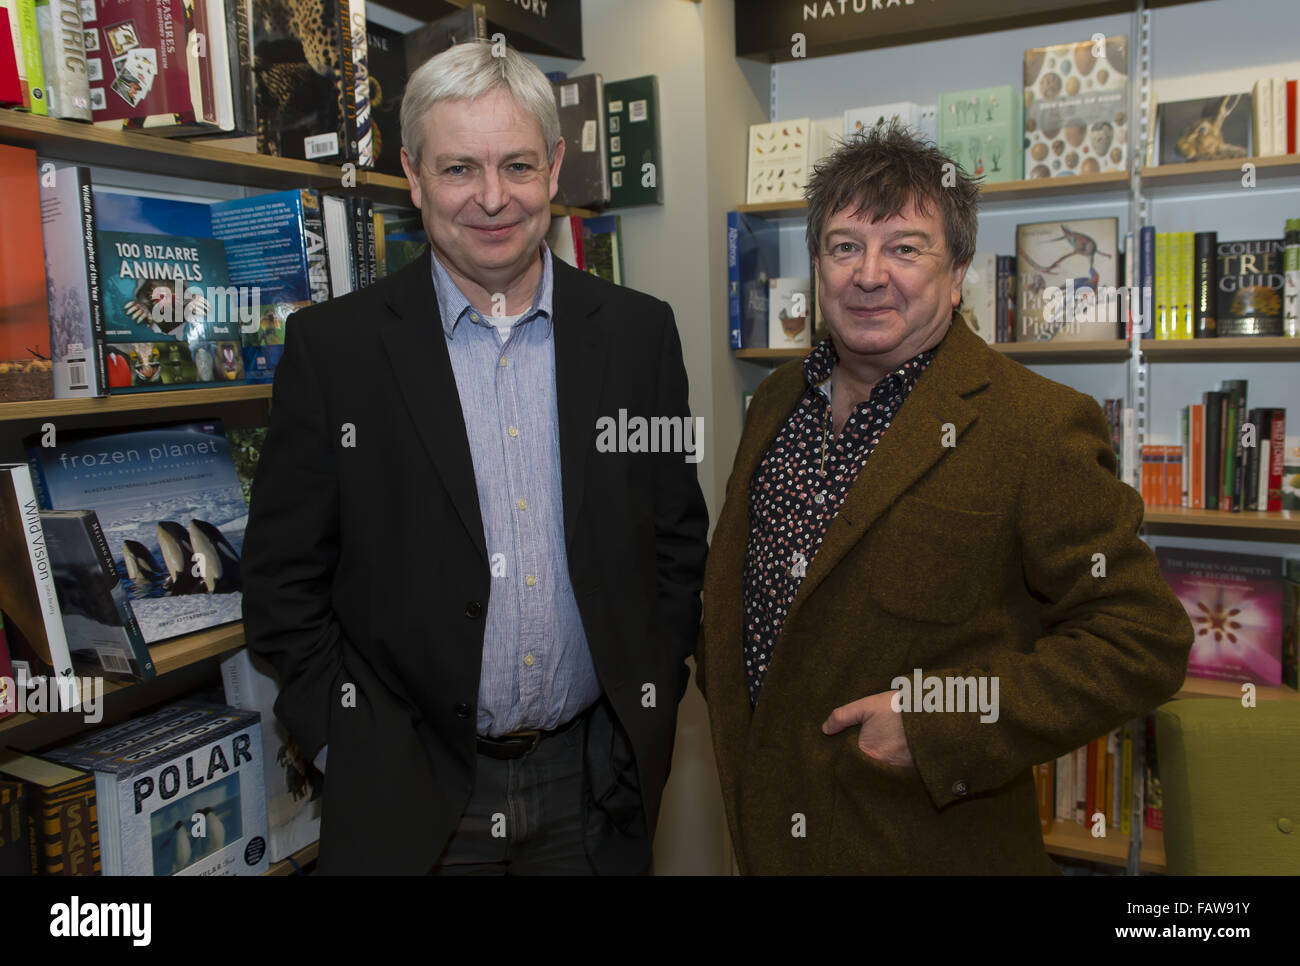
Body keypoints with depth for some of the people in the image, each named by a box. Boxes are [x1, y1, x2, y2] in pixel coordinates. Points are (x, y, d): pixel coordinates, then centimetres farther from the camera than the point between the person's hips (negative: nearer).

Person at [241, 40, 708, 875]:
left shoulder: (640, 332, -1)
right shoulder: (331, 346, -7)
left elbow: (678, 539, 5)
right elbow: (284, 580, -3)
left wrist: (652, 706, 2)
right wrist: (349, 742, -6)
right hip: (410, 793, -1)